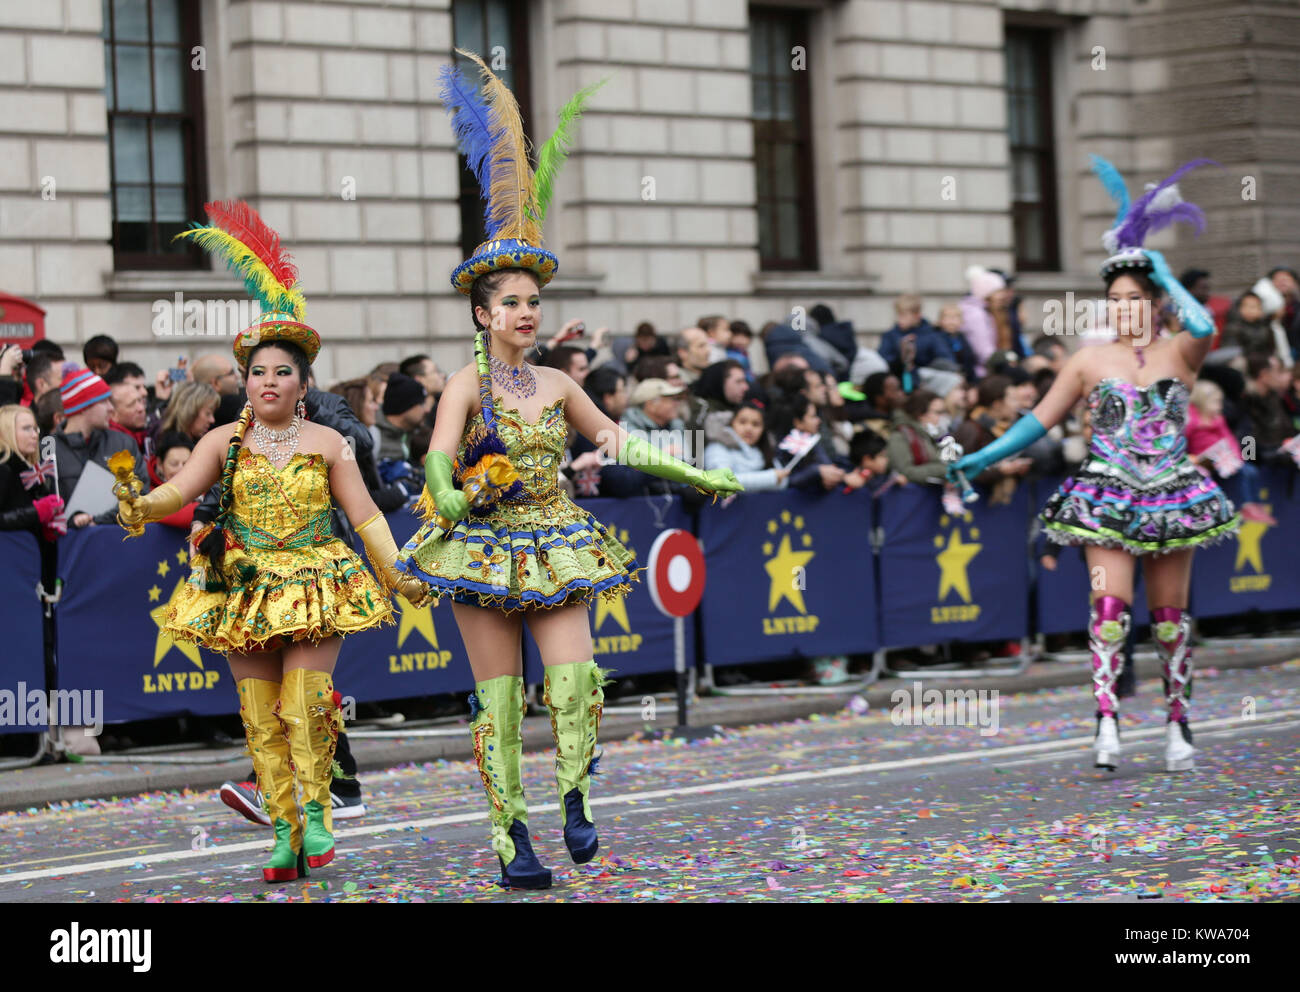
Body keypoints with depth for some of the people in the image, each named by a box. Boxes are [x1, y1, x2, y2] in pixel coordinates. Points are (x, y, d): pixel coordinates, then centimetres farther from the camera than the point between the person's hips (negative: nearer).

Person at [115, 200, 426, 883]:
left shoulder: (326, 444, 4)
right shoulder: (224, 441, 5)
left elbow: (365, 516, 6)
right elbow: (179, 490, -7)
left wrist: (398, 575, 3)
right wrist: (138, 507, -28)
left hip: (313, 587, -2)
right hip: (244, 589, 2)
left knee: (304, 707, -15)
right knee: (260, 718, 0)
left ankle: (315, 813, 3)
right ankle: (286, 835, 6)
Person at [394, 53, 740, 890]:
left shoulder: (557, 385, 9)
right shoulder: (467, 383, -5)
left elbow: (619, 444, 19)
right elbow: (440, 453, -20)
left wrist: (696, 476, 18)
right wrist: (447, 494, -42)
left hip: (558, 550, 4)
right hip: (485, 543, -3)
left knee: (575, 678, -15)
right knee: (499, 696, -1)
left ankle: (575, 796, 4)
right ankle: (511, 838, 3)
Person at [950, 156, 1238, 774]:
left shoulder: (1179, 353, 3)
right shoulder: (1090, 360, 6)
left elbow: (1203, 326, -21)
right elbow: (1041, 418, 9)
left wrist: (1165, 276, -7)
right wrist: (983, 458, 5)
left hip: (1170, 496, 0)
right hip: (1107, 499, 0)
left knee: (1171, 613, 6)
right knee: (1110, 603, -14)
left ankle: (1178, 721, 17)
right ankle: (1106, 719, -19)